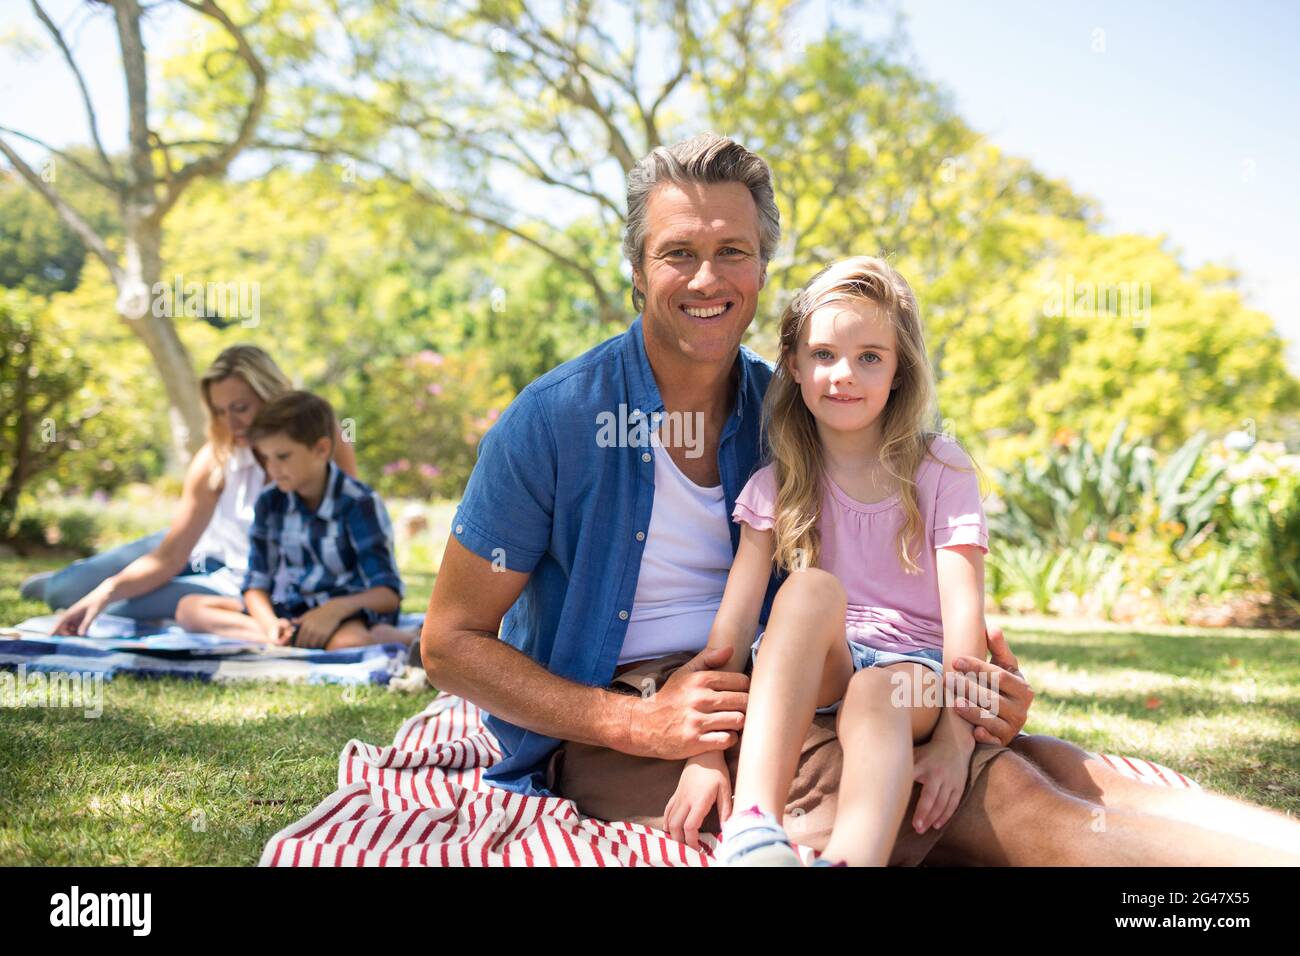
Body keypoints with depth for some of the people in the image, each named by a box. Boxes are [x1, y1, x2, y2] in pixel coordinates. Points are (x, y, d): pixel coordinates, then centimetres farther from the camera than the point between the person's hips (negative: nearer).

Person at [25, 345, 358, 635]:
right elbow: (170, 555, -18)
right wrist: (108, 590, -34)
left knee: (124, 606, -17)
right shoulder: (215, 459, -20)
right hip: (204, 549, 3)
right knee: (65, 590, -3)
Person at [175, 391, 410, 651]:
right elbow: (257, 584, 5)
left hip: (348, 612, -7)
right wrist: (269, 622, -18)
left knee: (346, 642, -44)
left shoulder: (359, 504, -9)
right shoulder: (269, 504, 6)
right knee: (188, 607, -12)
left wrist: (337, 608, -31)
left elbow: (388, 593, -13)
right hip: (286, 611, 7)